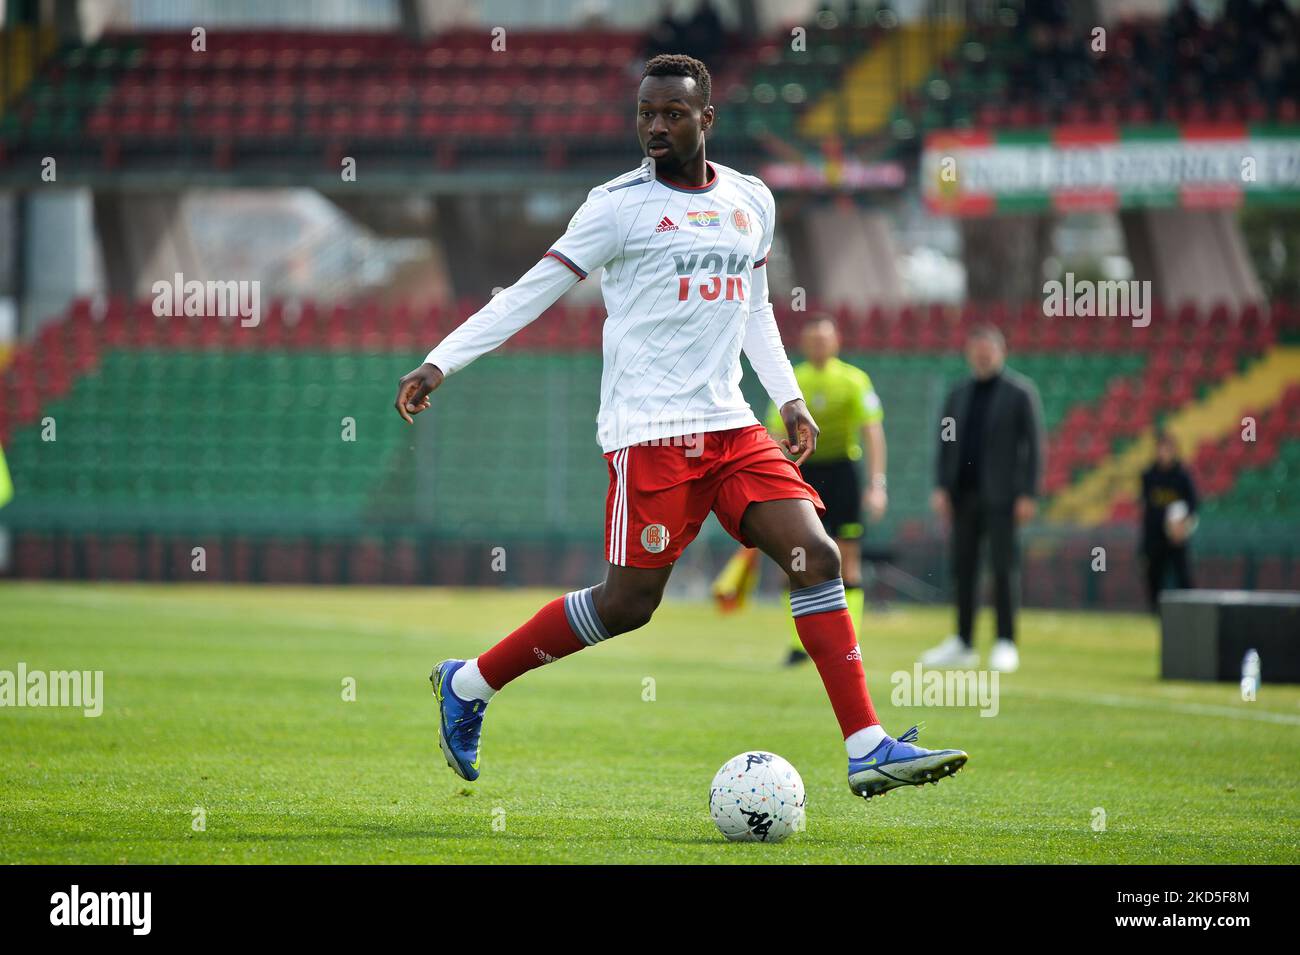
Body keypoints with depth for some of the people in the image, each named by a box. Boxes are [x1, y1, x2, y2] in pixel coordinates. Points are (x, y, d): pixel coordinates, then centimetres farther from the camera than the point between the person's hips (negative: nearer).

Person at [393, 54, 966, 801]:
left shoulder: (752, 201, 13)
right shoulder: (621, 205, -4)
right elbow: (533, 291, -3)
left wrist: (789, 397, 17)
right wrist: (441, 363, -8)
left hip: (731, 425, 6)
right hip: (649, 431, -6)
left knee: (817, 556, -7)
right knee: (629, 603, -5)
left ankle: (870, 751, -9)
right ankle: (470, 684, 13)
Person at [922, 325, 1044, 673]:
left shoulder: (1020, 392, 0)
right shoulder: (958, 395, 15)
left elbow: (1034, 444, -4)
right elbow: (946, 444, 14)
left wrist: (1028, 495, -10)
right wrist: (941, 488, 2)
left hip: (1001, 496, -5)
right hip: (964, 494, 5)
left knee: (1003, 566, -8)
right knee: (963, 568, 6)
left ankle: (1005, 644, -5)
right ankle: (962, 643, 12)